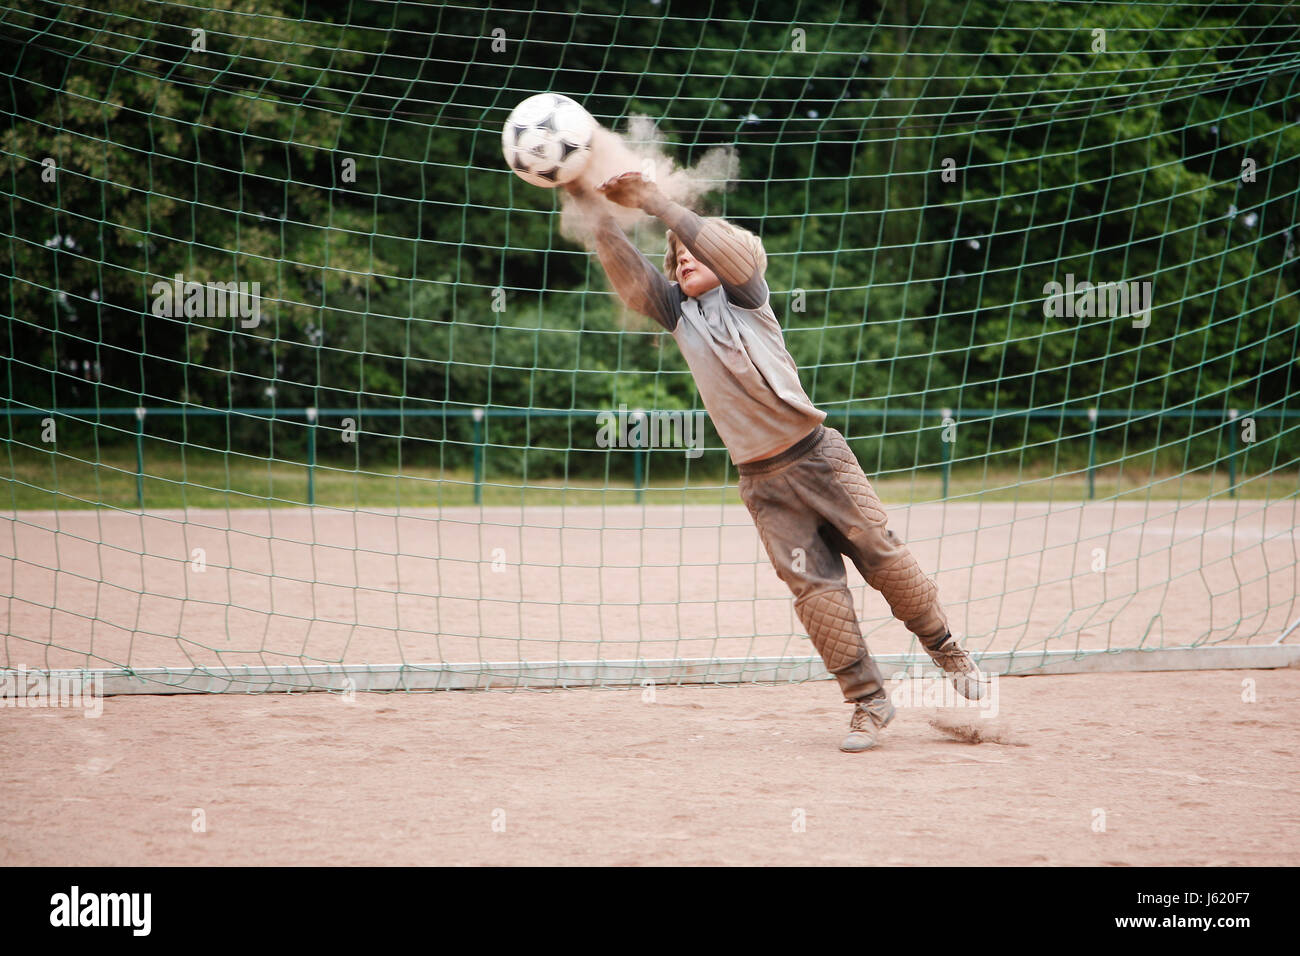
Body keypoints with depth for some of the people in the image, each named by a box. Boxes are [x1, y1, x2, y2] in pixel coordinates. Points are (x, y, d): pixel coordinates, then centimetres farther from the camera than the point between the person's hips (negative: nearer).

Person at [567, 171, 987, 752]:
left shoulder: (744, 296, 3)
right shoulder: (677, 312, 11)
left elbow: (735, 253, -17)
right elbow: (627, 272, -1)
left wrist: (654, 203, -19)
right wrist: (589, 202, -14)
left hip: (819, 458, -3)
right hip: (762, 484, 3)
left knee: (884, 559, -2)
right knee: (815, 588, -6)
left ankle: (946, 651, 18)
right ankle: (867, 702, 0)